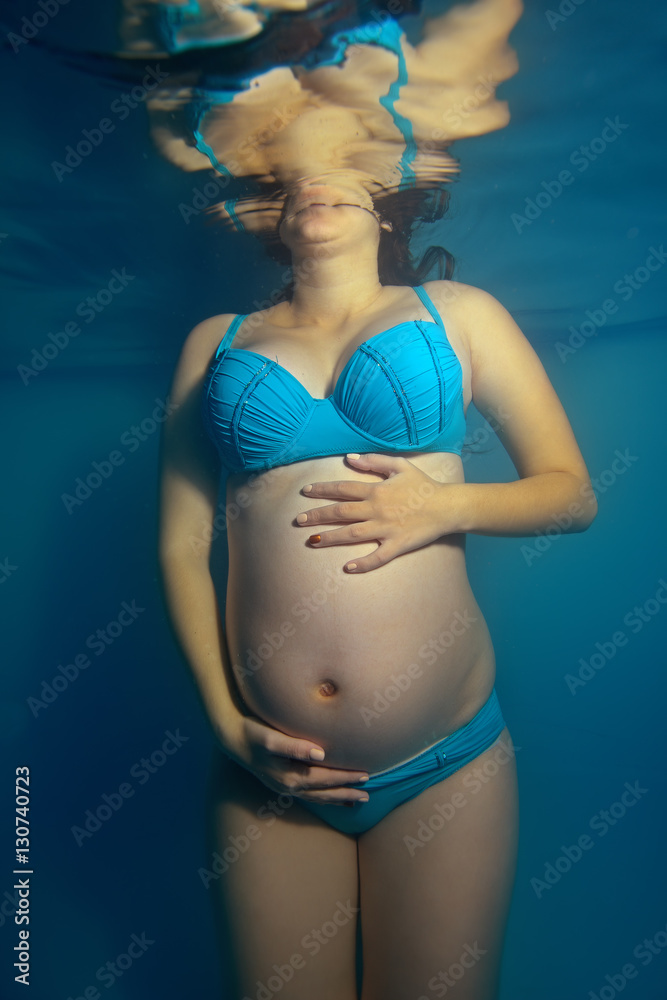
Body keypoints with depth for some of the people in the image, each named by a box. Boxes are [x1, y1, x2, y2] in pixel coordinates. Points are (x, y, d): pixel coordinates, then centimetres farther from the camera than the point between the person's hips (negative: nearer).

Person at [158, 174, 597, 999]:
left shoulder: (455, 312, 7)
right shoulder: (216, 340, 9)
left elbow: (574, 492, 7)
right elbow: (181, 548, 6)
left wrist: (446, 507, -12)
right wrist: (226, 722, -2)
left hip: (443, 762, 0)